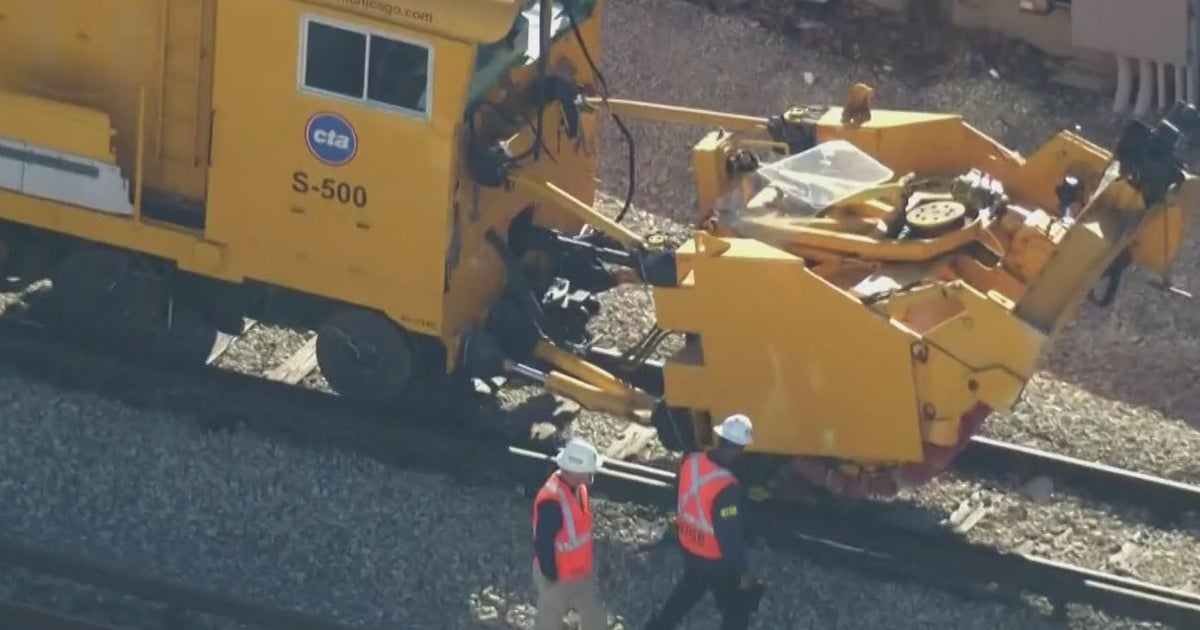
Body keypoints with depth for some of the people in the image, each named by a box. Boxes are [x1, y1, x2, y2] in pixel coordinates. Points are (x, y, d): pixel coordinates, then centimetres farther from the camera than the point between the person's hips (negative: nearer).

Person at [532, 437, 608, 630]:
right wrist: (551, 578, -18)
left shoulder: (578, 486, -6)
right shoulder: (552, 500, -35)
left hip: (580, 572, 8)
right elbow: (543, 544, -27)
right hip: (557, 576, -8)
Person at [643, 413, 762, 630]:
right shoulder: (727, 489, -36)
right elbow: (731, 536, -28)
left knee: (687, 591, 34)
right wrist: (743, 572, -15)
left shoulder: (690, 462, -14)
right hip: (716, 559, -7)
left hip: (689, 548, 7)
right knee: (736, 610, 13)